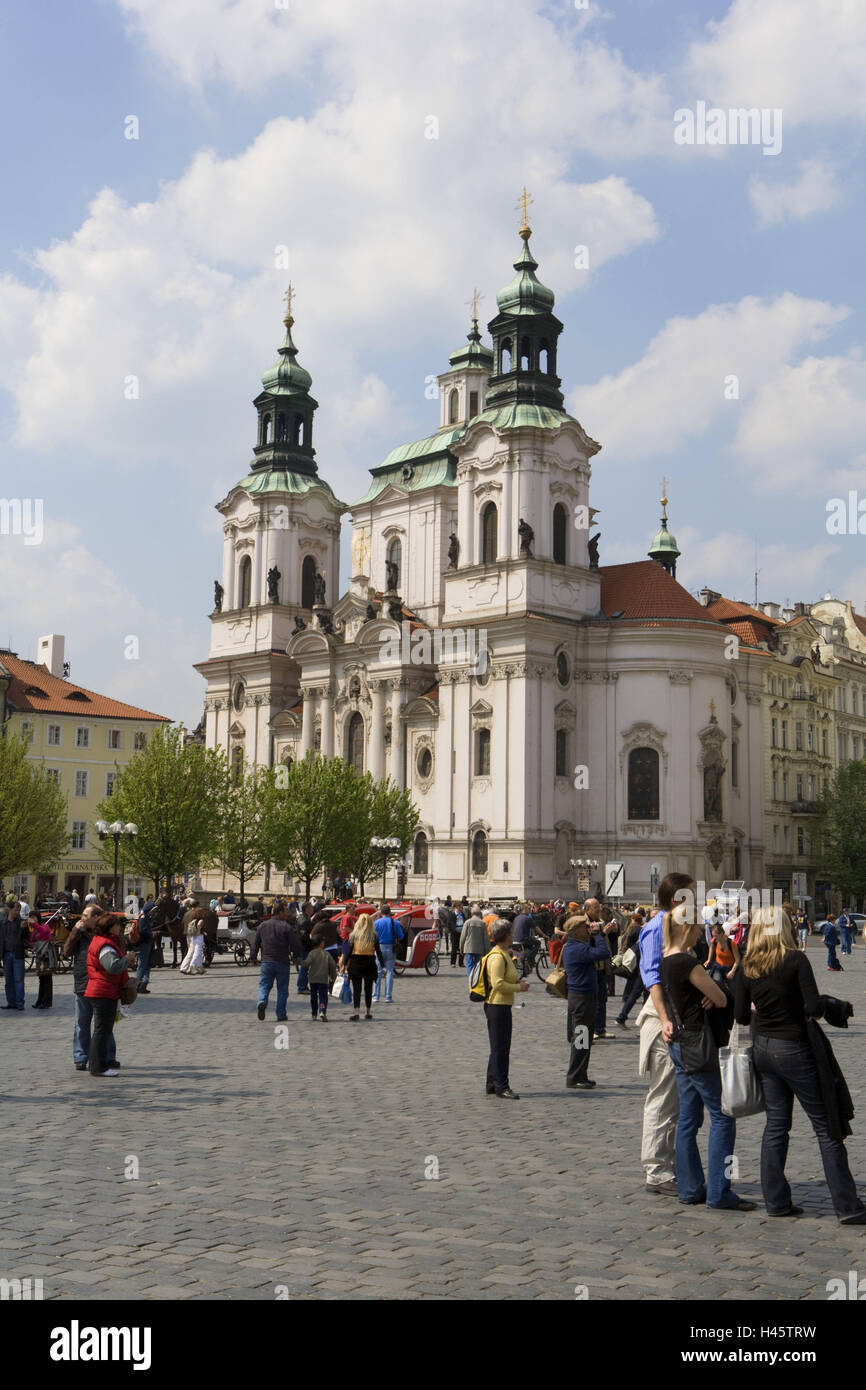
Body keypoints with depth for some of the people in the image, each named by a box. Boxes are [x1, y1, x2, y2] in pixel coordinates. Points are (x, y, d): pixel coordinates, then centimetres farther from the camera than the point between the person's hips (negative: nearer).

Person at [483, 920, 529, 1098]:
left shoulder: (504, 954, 16)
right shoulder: (497, 957, -18)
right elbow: (498, 984, -24)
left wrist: (518, 982, 10)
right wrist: (519, 987, -16)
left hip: (502, 1005, 11)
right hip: (497, 1005, -11)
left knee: (498, 1048, 15)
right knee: (500, 1048, -6)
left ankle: (492, 1085, 21)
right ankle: (501, 1086, -3)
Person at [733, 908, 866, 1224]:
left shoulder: (746, 968, 0)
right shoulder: (796, 960, -14)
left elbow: (741, 1015, 2)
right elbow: (816, 1006, -20)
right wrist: (818, 1008, 2)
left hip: (762, 1049, 5)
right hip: (795, 1050, -5)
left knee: (776, 1124, 14)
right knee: (826, 1127, 2)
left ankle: (776, 1201, 15)